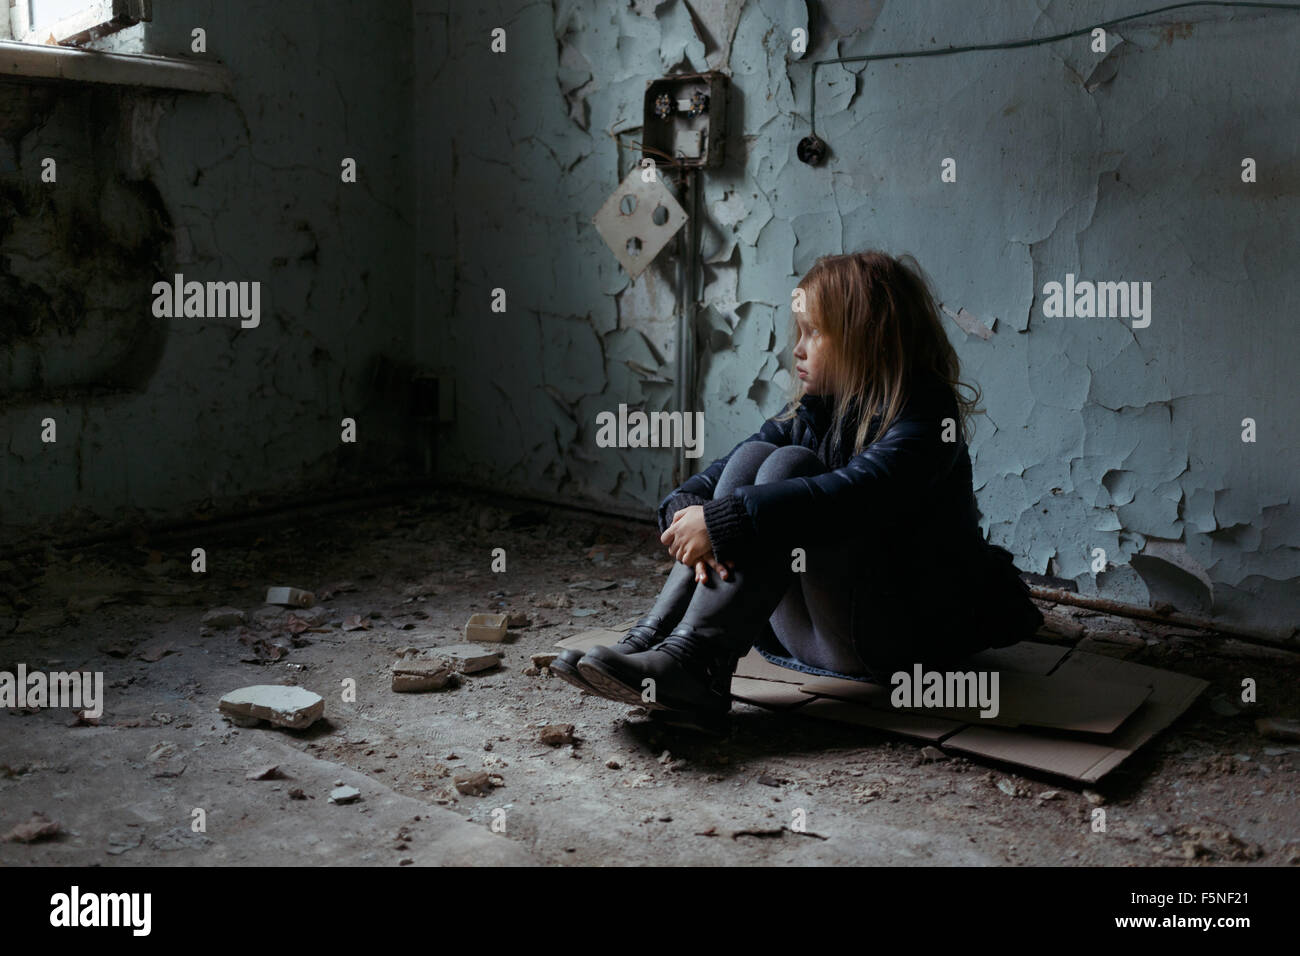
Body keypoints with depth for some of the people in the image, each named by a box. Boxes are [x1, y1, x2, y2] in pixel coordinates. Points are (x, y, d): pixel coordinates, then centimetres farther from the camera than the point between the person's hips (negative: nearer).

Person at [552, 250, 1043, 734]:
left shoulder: (926, 419, -13)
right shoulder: (811, 411, 10)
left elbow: (855, 495, -32)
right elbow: (725, 472, 0)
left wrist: (722, 521, -36)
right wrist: (686, 508, -24)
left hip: (904, 636, -7)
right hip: (810, 634, 7)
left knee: (790, 466, -23)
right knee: (754, 455, -10)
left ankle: (694, 660, -35)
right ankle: (654, 637, -22)